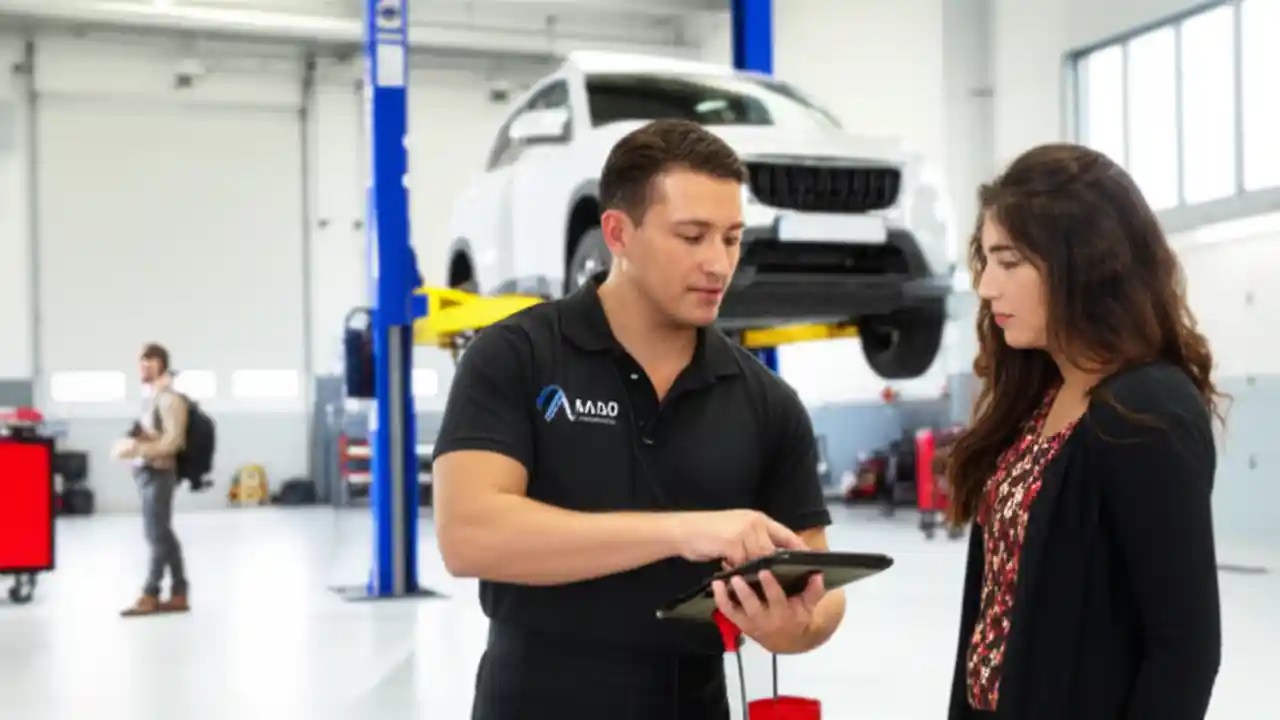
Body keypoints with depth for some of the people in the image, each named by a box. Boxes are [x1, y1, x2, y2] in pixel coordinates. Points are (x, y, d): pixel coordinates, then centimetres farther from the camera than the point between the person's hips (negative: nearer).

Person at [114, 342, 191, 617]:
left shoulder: (169, 398, -14)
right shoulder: (151, 395, 12)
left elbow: (173, 441, -18)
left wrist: (137, 449, -23)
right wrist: (130, 443, 2)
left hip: (158, 472, -9)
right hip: (146, 471, 9)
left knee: (157, 535, -1)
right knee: (163, 534, 10)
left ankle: (150, 595, 5)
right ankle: (178, 594, 15)